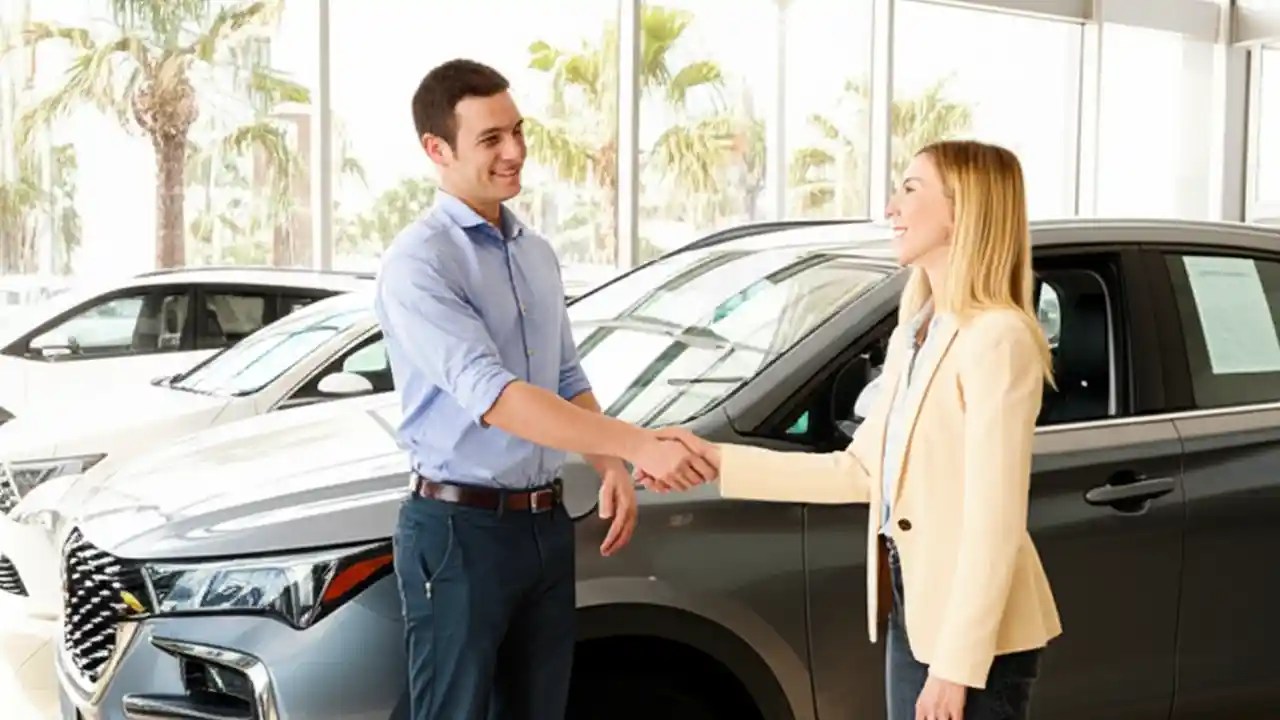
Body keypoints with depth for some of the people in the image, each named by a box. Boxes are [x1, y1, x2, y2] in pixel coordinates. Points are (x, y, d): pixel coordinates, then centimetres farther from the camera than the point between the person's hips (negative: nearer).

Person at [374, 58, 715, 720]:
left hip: (545, 524, 7)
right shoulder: (418, 262, -15)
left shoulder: (538, 254, 11)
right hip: (458, 529, -7)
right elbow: (491, 395, -26)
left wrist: (611, 468, 0)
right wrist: (638, 446, -32)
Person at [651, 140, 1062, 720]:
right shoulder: (914, 335, 11)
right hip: (913, 611, 8)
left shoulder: (998, 337, -17)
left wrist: (957, 665, -22)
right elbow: (859, 470, 12)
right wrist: (717, 459, 9)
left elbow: (994, 522, -21)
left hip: (977, 633, -8)